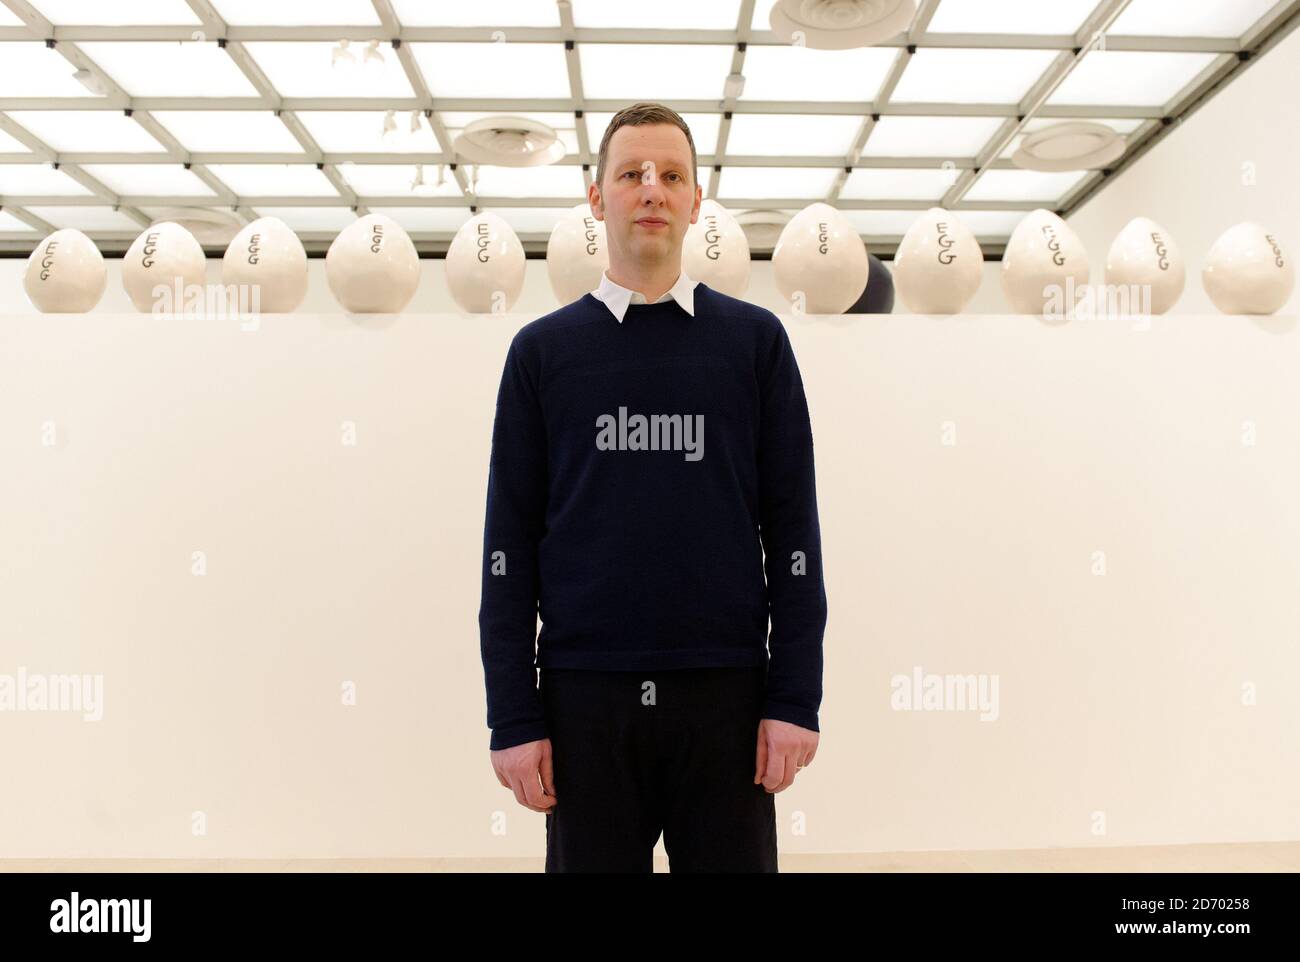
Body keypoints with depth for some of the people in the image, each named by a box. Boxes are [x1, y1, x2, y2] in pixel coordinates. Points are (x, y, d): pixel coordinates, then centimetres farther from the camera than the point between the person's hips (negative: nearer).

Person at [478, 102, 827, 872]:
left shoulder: (755, 339, 4)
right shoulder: (542, 349, 5)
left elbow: (793, 528, 2)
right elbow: (511, 543, 2)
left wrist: (796, 697, -4)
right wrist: (514, 715, -3)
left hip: (725, 694, 0)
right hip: (584, 695, 0)